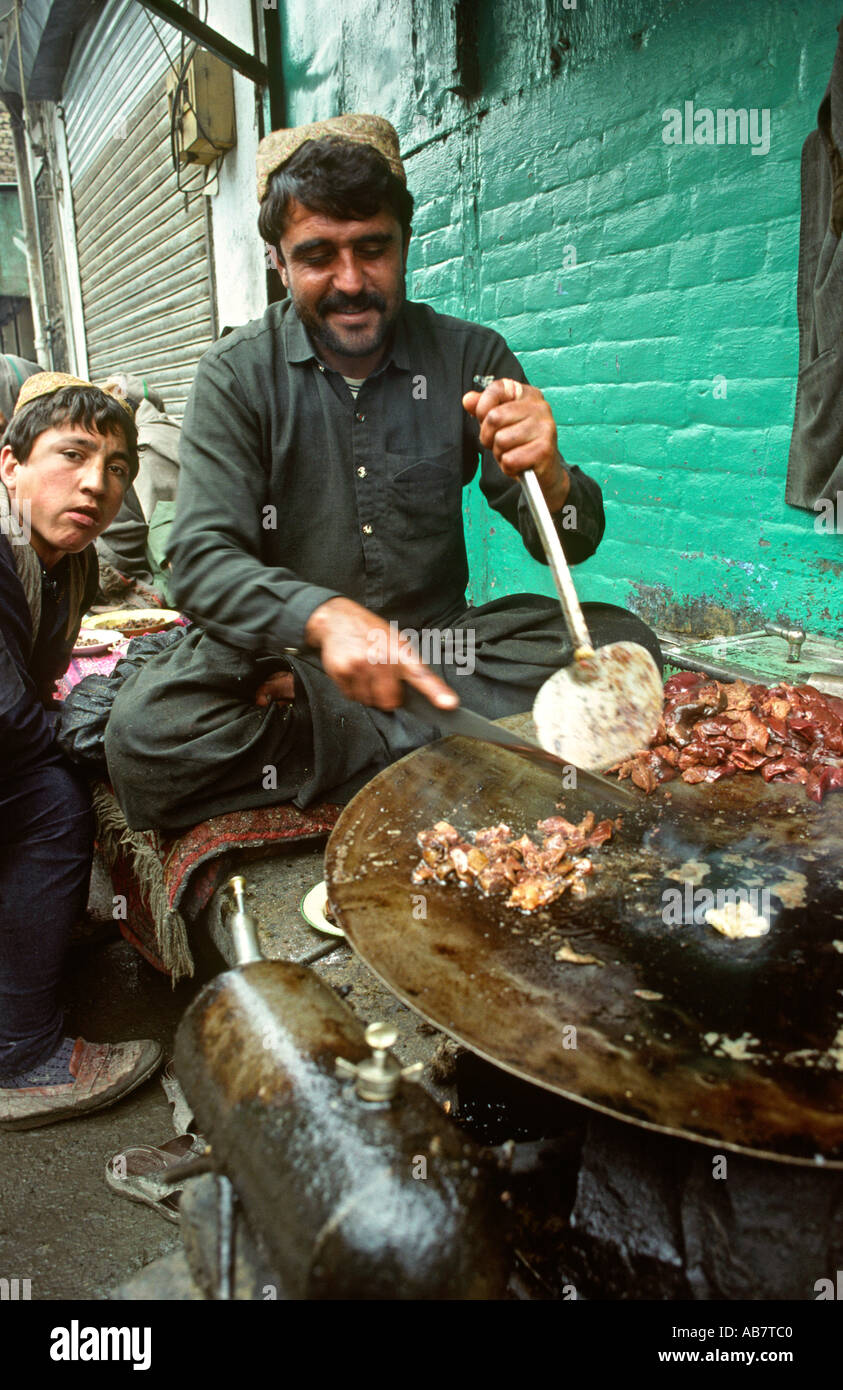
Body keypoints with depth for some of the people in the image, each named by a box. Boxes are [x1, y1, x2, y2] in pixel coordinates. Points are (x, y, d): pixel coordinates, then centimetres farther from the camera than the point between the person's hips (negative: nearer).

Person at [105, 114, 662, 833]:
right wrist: (324, 615, -37)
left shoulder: (471, 357, 0)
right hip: (288, 652, -2)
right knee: (145, 733, -30)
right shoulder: (237, 375, -4)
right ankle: (435, 738, -19)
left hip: (441, 642, 3)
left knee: (622, 646, -21)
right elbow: (201, 560, -16)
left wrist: (549, 478, -28)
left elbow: (571, 543, -2)